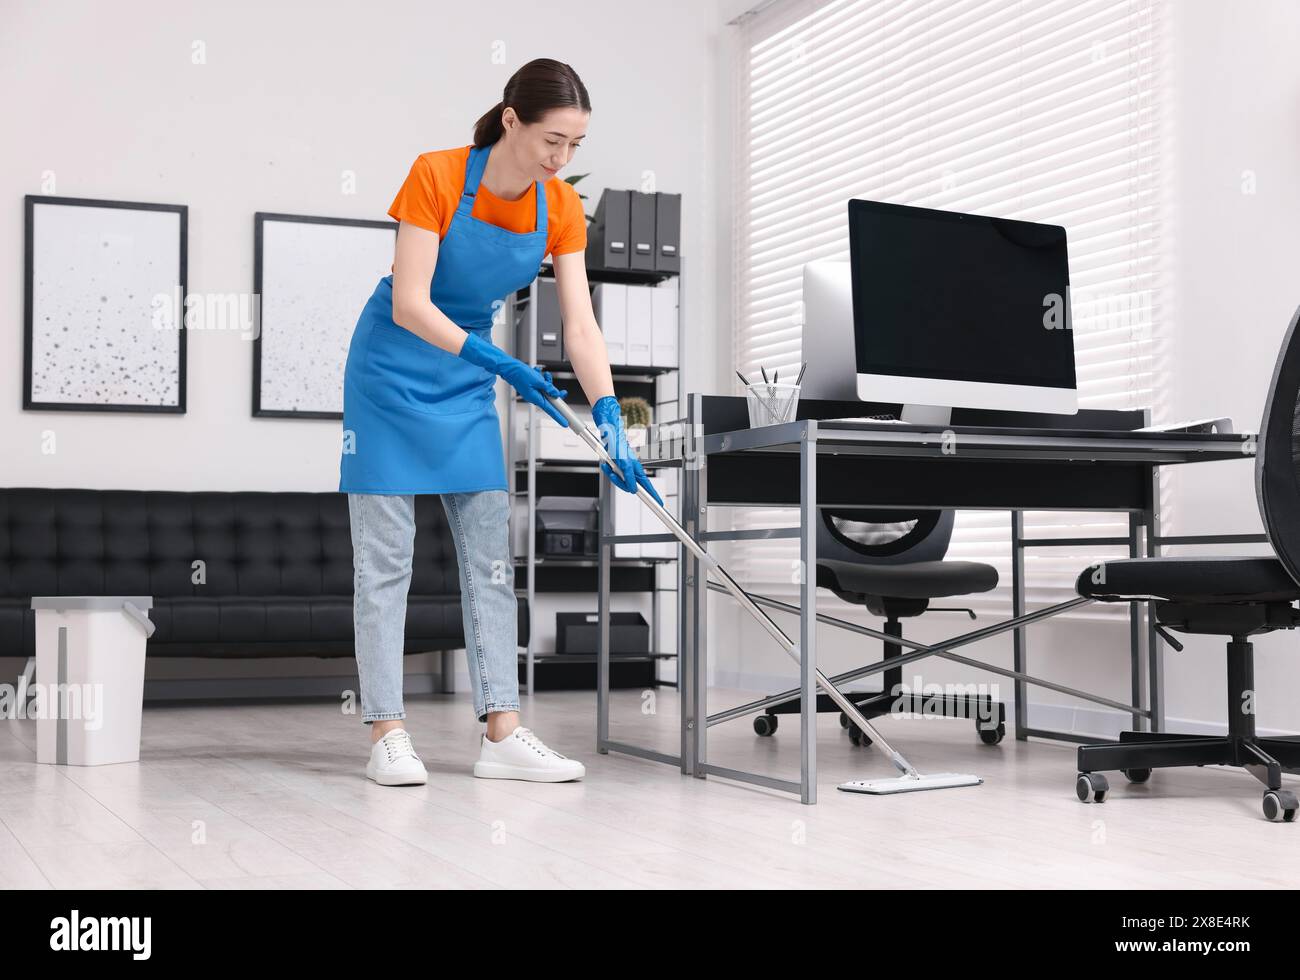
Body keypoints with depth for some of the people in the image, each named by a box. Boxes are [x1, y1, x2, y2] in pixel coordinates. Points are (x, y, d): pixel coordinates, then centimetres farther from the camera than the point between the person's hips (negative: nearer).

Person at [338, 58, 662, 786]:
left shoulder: (562, 209, -8)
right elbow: (409, 304, -24)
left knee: (491, 555, 1)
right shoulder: (435, 176, -23)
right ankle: (387, 733, 2)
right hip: (392, 373, -5)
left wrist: (610, 416, -22)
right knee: (385, 559, -3)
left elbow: (581, 325, -10)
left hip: (469, 381, 6)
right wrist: (496, 361, -34)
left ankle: (502, 733, 4)